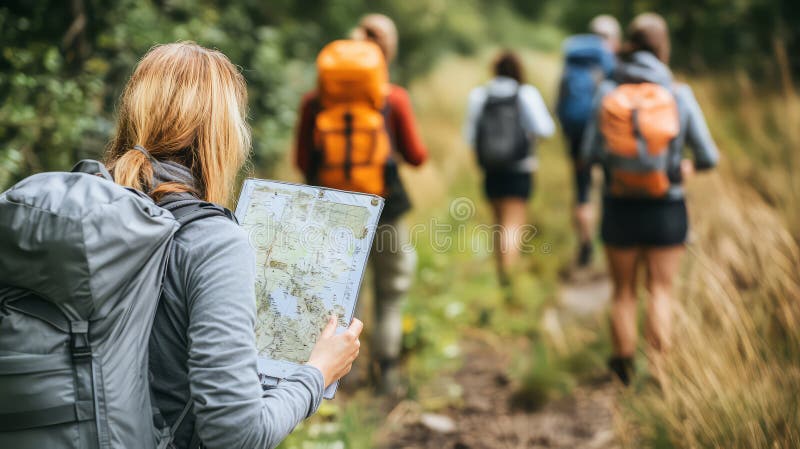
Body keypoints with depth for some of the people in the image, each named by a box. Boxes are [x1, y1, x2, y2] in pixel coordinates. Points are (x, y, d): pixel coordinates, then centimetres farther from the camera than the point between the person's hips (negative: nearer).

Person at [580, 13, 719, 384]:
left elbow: (588, 154, -7)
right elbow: (708, 157, -4)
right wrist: (689, 166, 17)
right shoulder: (679, 95, -8)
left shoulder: (608, 93, -6)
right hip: (666, 210, -1)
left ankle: (624, 363, 23)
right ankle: (656, 366, 4)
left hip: (620, 209, 1)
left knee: (623, 291, 14)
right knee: (660, 291, 9)